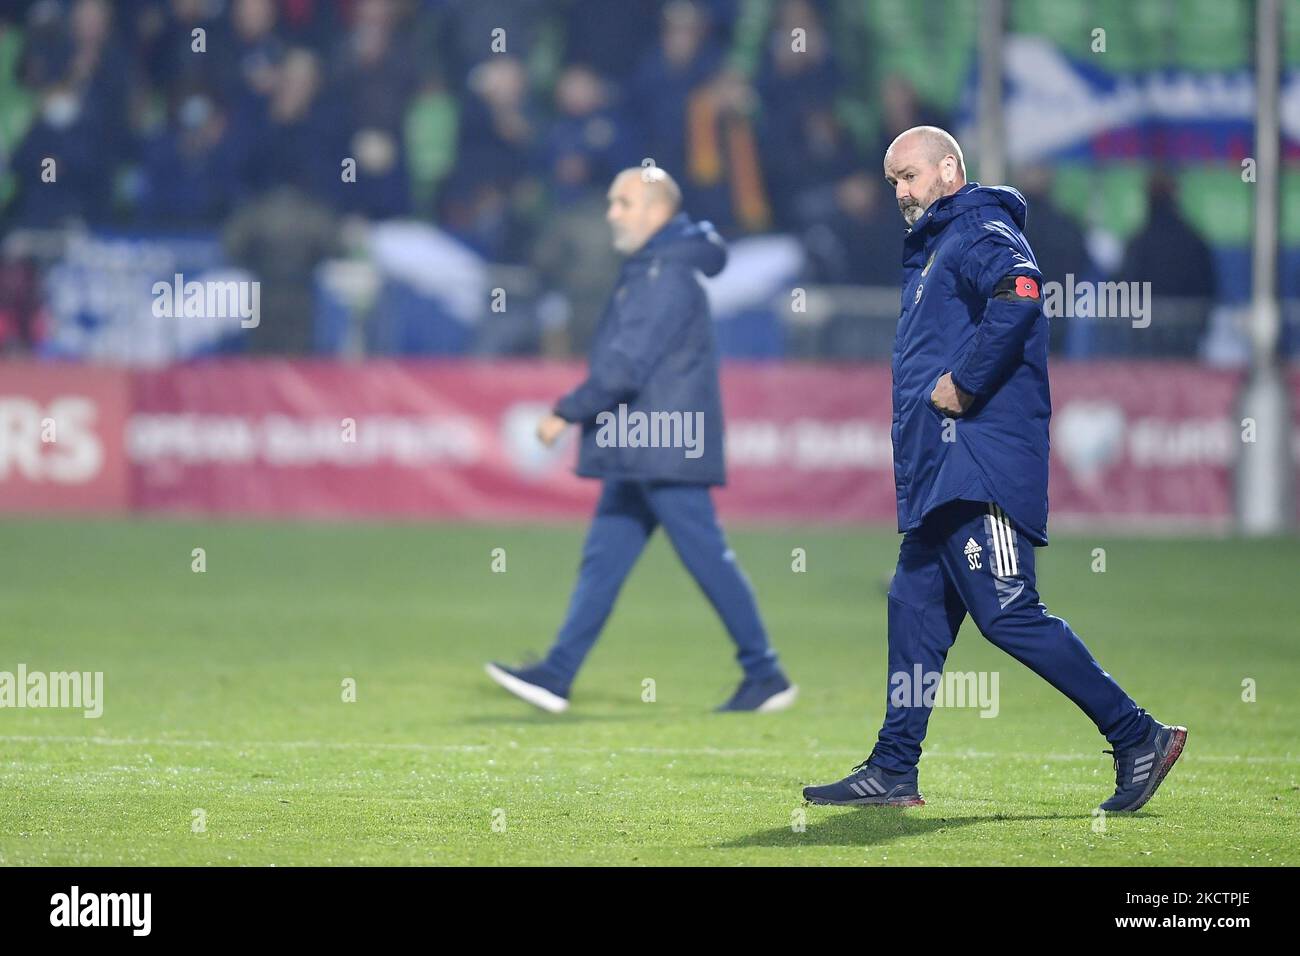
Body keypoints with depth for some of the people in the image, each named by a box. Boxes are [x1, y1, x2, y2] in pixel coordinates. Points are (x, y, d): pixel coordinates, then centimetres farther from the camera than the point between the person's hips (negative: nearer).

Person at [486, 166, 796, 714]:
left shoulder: (669, 278, -14)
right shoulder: (642, 271, 17)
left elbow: (627, 365, -21)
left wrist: (567, 412, -16)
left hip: (667, 451, -10)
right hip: (636, 454, 10)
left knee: (707, 559, -5)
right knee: (602, 561, 5)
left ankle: (766, 677, 2)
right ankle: (556, 676, 3)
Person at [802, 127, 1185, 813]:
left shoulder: (982, 230, -7)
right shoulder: (932, 249, 25)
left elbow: (1020, 295, -29)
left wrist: (964, 383, -23)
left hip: (979, 466, -10)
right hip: (940, 470, 10)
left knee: (1008, 614, -12)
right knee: (915, 610, 8)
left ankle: (1138, 737, -8)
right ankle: (892, 770, 11)